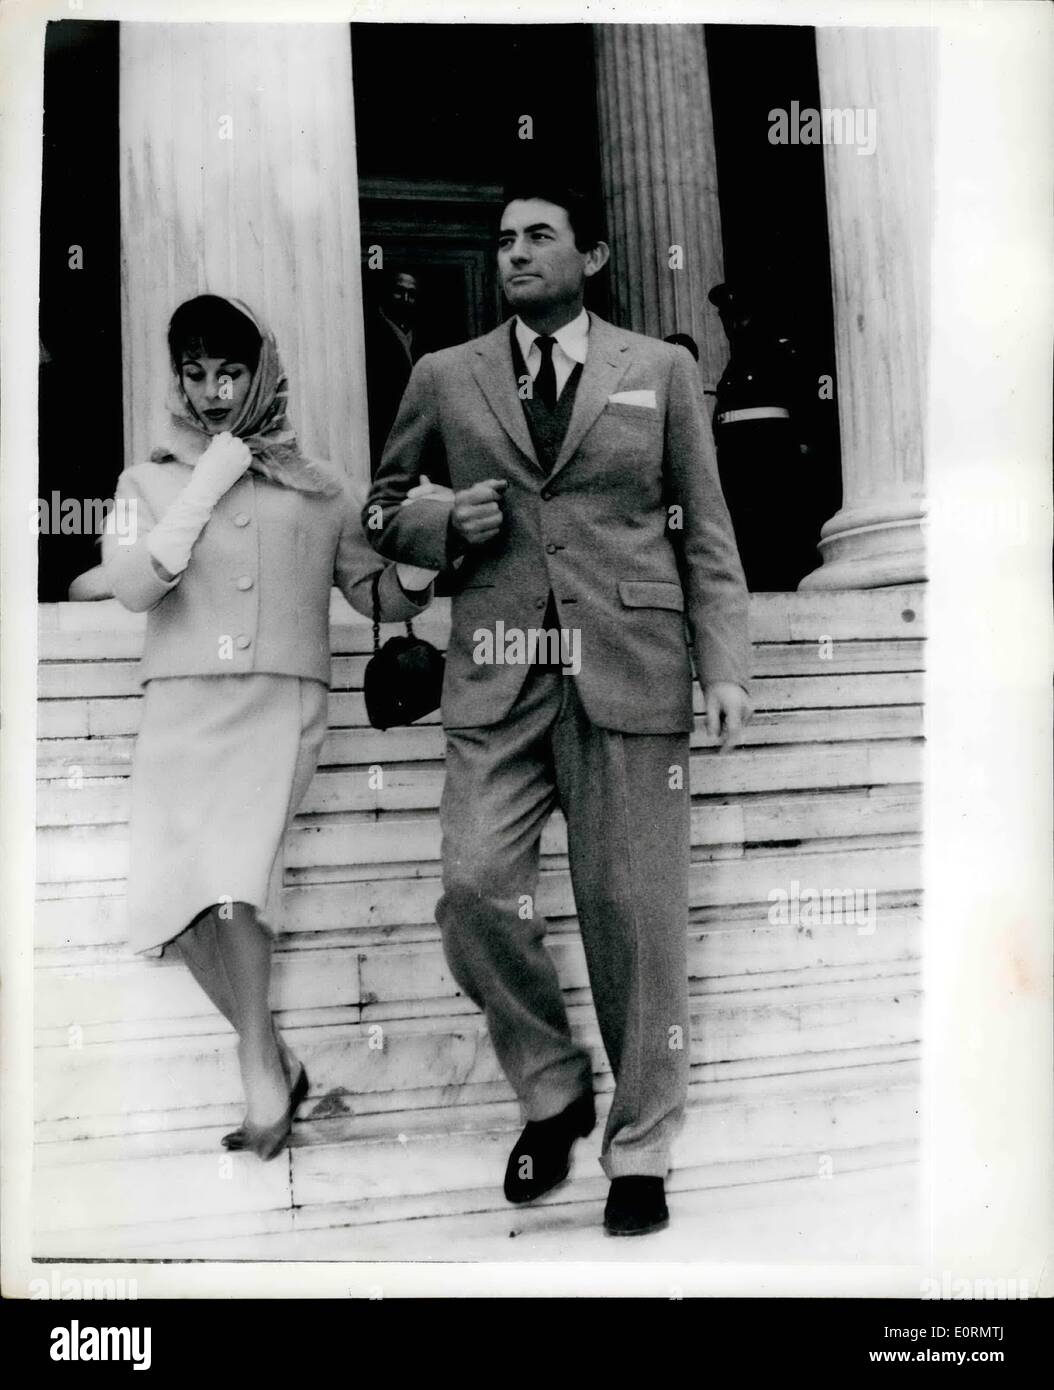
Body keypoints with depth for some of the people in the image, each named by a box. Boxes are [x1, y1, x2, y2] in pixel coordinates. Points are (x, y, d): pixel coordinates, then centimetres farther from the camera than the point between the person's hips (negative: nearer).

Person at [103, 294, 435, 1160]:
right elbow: (134, 586, -3)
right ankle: (276, 1062, 12)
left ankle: (261, 1074, -8)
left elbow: (382, 595, 14)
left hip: (280, 700, -2)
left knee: (236, 870, -22)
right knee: (174, 895, -6)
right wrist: (204, 490, -4)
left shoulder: (316, 489, 15)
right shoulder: (149, 482, 15)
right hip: (179, 706, 2)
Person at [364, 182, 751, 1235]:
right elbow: (381, 511, 21)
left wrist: (724, 664, -1)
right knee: (474, 893, -10)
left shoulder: (661, 371, 12)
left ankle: (641, 1149, 17)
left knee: (633, 911, 0)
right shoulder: (444, 378, 13)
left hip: (628, 669, -1)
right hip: (497, 675, 2)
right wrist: (444, 523, -1)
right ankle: (552, 1092, 16)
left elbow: (705, 529, 9)